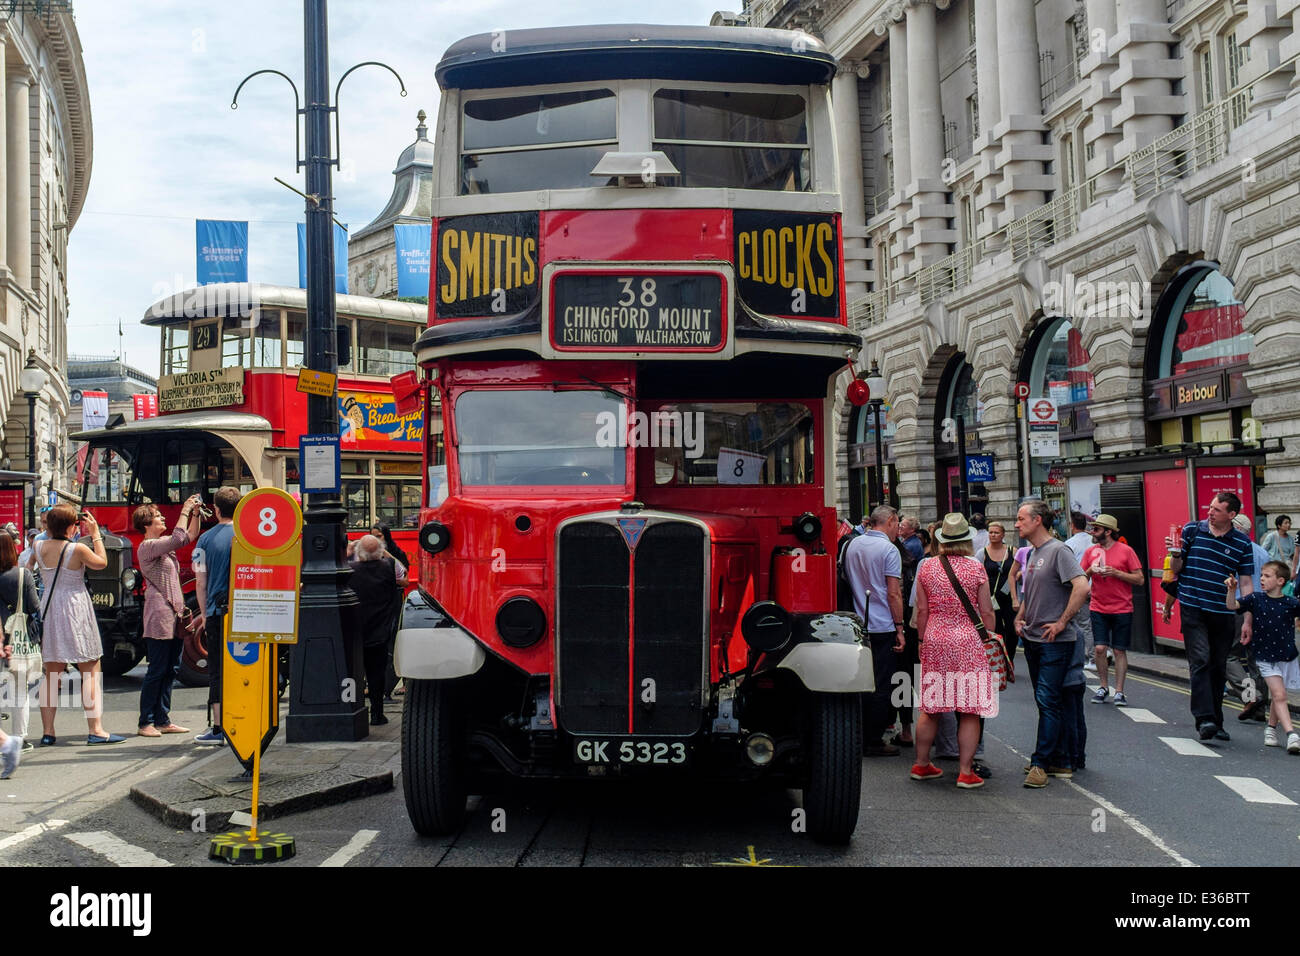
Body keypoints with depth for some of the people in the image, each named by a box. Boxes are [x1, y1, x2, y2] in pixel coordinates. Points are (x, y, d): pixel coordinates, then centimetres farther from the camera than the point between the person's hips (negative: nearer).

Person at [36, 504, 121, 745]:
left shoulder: (39, 547, -1)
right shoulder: (78, 549, -16)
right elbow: (101, 563, 1)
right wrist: (96, 533, 6)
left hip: (49, 609, 6)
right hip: (75, 609, -6)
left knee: (52, 672, 10)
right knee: (91, 671, 1)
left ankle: (48, 732, 10)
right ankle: (95, 729, -2)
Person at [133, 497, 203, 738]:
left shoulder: (163, 544, 16)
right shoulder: (147, 546, -11)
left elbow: (190, 536, 23)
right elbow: (179, 539, -23)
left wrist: (195, 512, 10)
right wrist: (185, 511, -14)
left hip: (174, 614, 9)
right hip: (159, 616, -9)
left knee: (171, 669, 10)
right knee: (157, 670, -6)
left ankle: (162, 720, 16)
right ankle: (145, 723, 0)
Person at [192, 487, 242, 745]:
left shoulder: (206, 539, 1)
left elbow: (201, 583, 3)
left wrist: (204, 614, 13)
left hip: (216, 614, 0)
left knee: (217, 670, 5)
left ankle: (218, 728, 3)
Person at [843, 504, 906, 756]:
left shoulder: (853, 545, 9)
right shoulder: (888, 549, -11)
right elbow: (893, 593, -13)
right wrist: (900, 628, -8)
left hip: (858, 625, 6)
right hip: (882, 627, -6)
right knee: (880, 686, 0)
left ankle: (860, 738, 17)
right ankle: (874, 742, 3)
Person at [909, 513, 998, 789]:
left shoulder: (927, 567, 3)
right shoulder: (976, 568, -4)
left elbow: (922, 610, 6)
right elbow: (986, 612, -2)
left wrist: (922, 641, 16)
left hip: (935, 641, 3)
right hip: (968, 641, -3)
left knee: (930, 707, 13)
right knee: (970, 710, 2)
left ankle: (921, 764, 21)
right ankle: (965, 771, 2)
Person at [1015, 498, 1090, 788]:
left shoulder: (1058, 550, -12)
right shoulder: (1032, 554, 15)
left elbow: (1082, 587, -23)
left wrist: (1061, 622, -20)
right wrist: (1020, 618, 12)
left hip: (1055, 642, -9)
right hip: (1033, 639, 9)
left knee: (1048, 701, -9)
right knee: (1047, 701, 12)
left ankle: (1040, 763, -8)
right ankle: (1056, 759, 19)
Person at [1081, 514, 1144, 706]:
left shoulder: (1126, 551, -3)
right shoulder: (1090, 551, 7)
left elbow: (1140, 579, -4)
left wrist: (1116, 573, -15)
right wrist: (1090, 570, -10)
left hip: (1122, 609, -2)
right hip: (1098, 609, 2)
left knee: (1119, 651, 1)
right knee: (1099, 648, -6)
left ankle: (1119, 692, 8)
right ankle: (1103, 687, 10)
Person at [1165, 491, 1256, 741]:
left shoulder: (1242, 544, 4)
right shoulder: (1191, 530, 2)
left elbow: (1246, 583, 6)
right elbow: (1176, 570, 8)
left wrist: (1247, 620, 1)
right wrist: (1175, 555, -14)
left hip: (1223, 614, 2)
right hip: (1193, 609, -2)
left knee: (1218, 669, 9)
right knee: (1200, 662, -14)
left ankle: (1216, 723, 18)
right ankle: (1204, 719, -18)